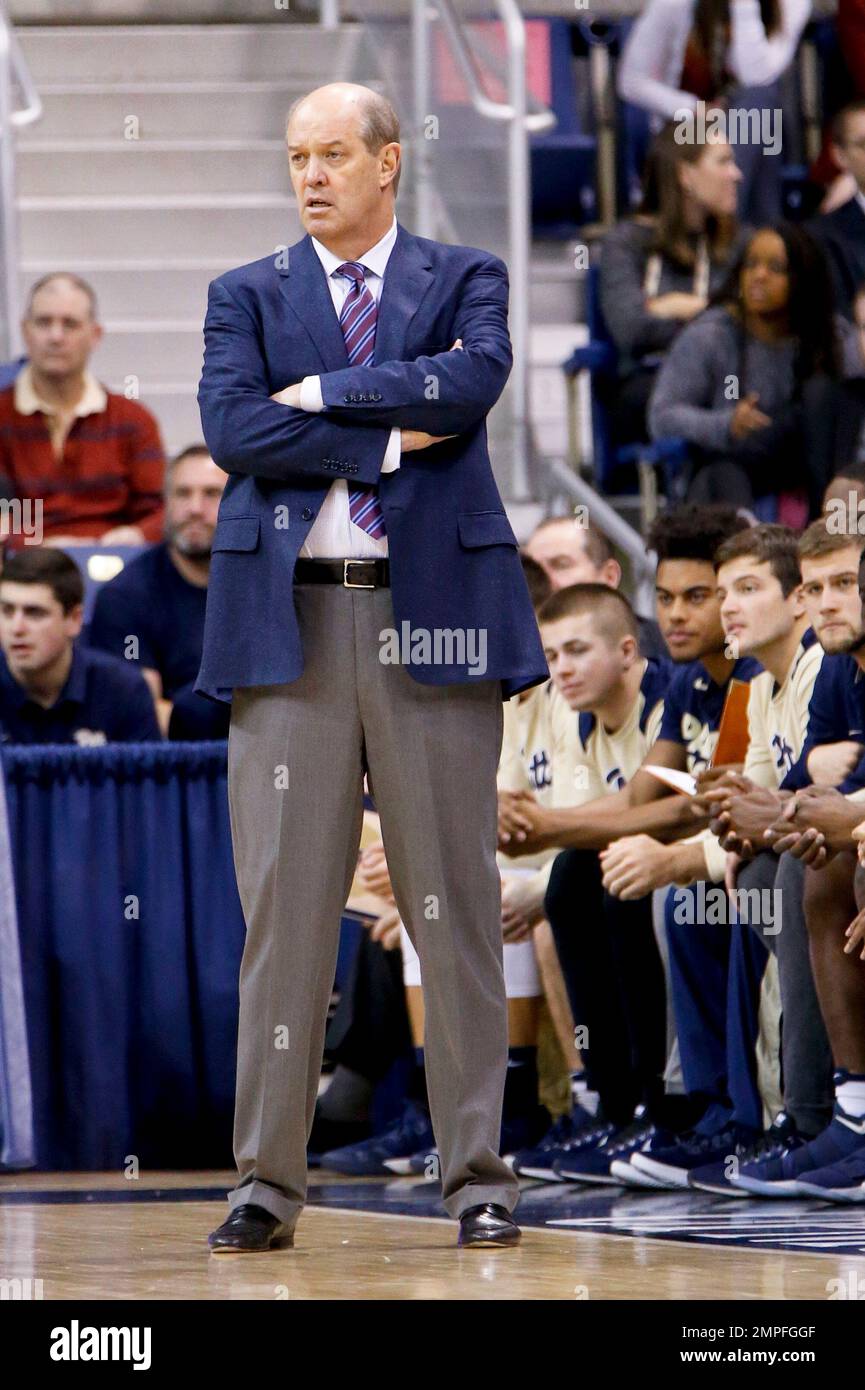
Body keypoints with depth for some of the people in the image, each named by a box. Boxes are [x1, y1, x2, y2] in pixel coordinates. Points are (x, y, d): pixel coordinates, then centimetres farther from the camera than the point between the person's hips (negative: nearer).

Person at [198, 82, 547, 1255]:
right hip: (290, 619, 1)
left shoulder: (464, 280, 10)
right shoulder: (247, 296, 12)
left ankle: (477, 1177, 4)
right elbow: (231, 431, -5)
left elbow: (474, 380, -12)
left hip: (433, 615, -1)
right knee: (284, 900, -1)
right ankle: (268, 1181, 2)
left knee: (454, 898, 0)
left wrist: (322, 391, -8)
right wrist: (391, 440, -9)